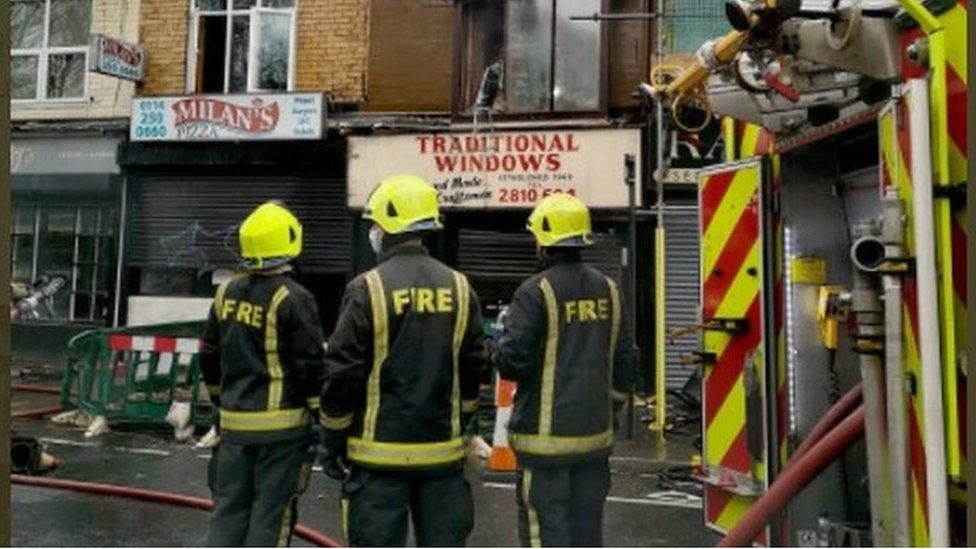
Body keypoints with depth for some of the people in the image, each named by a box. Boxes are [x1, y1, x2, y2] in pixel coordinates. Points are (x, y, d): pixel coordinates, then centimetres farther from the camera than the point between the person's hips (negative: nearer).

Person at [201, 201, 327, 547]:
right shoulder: (292, 298, -15)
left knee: (228, 508, 16)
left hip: (234, 422, 6)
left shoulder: (227, 293, 6)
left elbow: (209, 357, 14)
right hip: (281, 425, -6)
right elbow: (311, 366, -15)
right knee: (271, 513, 4)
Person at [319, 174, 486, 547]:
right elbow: (474, 369, 8)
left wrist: (331, 439, 2)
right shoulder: (459, 288, 2)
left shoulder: (367, 289, -12)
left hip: (380, 451, -4)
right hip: (442, 449, 4)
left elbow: (342, 373, -10)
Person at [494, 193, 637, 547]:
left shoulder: (536, 291, -15)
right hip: (595, 435, 7)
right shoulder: (607, 290, 6)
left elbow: (512, 360, -18)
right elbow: (624, 361, 11)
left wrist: (500, 353, 5)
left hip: (546, 436, -6)